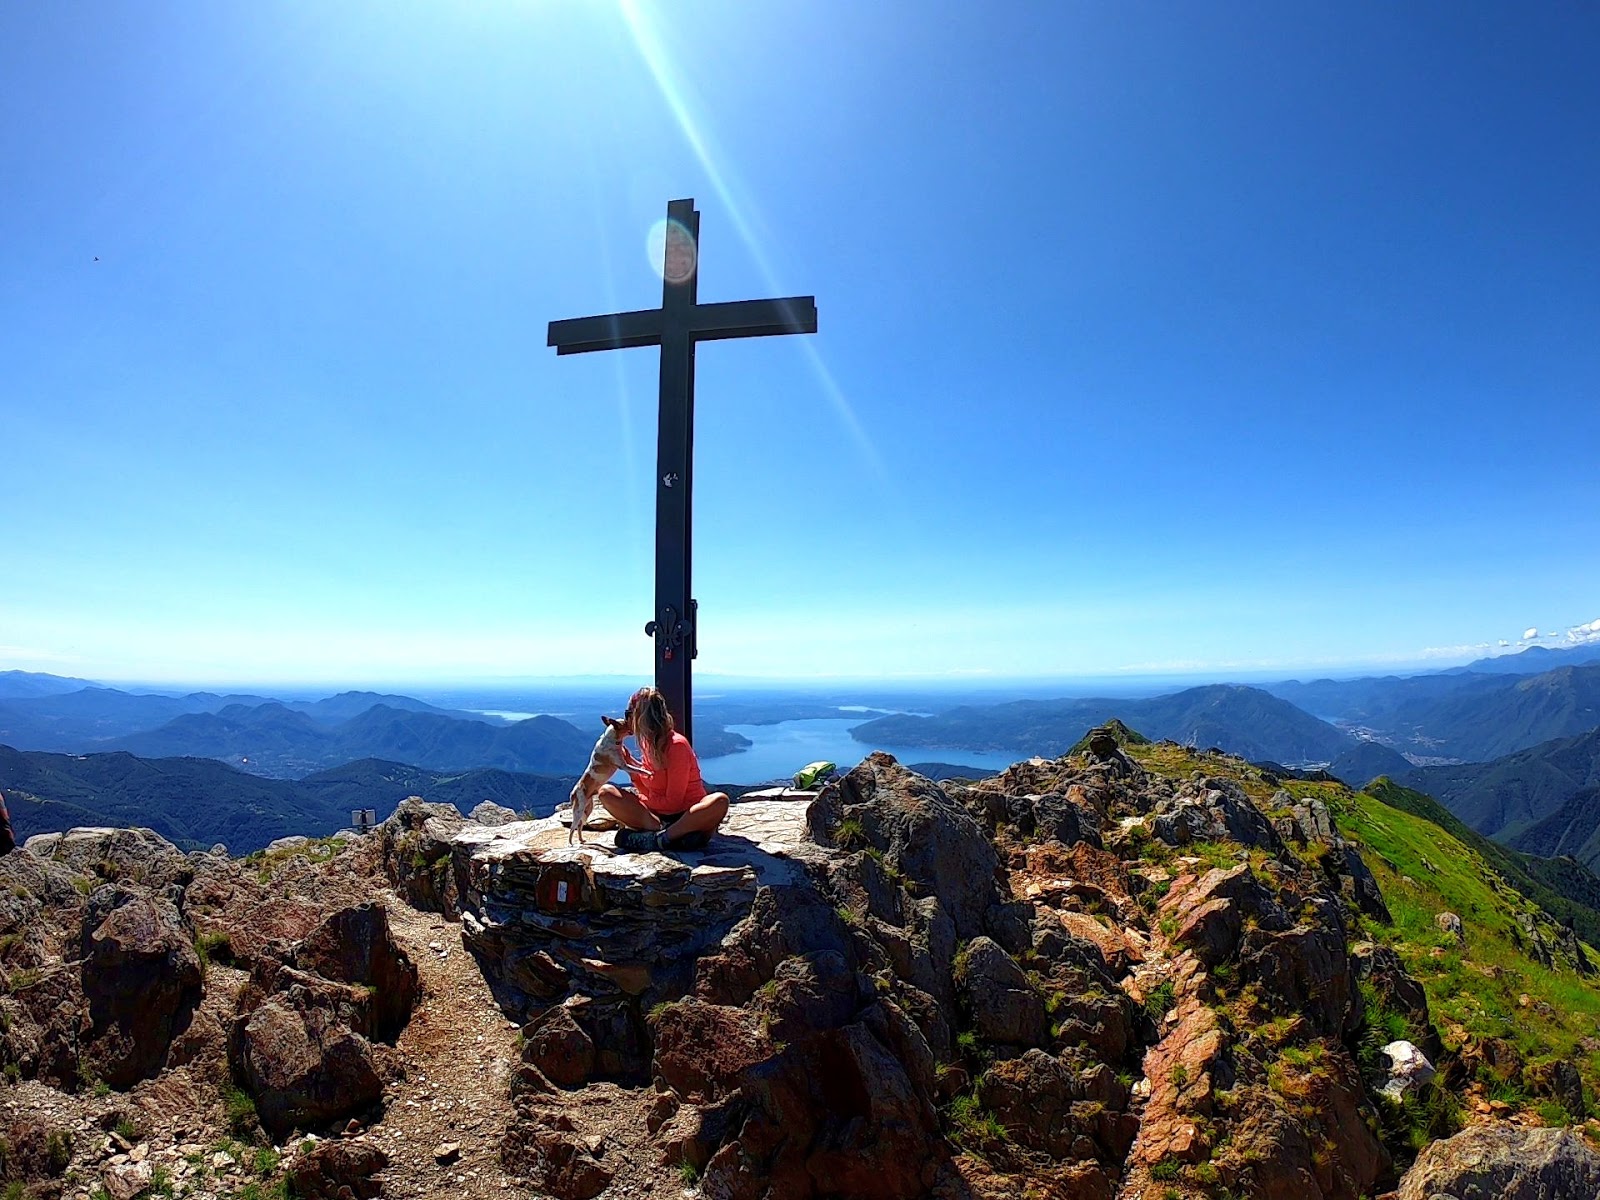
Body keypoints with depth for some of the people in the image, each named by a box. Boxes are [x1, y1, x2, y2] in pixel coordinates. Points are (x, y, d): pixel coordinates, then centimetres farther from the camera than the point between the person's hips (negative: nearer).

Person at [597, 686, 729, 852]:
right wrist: (624, 755, 3)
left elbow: (673, 802, -16)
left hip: (686, 813, -7)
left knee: (720, 800, -36)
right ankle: (675, 834, -22)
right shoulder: (648, 742, 4)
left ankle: (653, 839, -33)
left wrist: (638, 798, -5)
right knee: (606, 792, -8)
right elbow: (646, 787, 6)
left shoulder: (677, 745, -17)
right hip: (657, 813, 7)